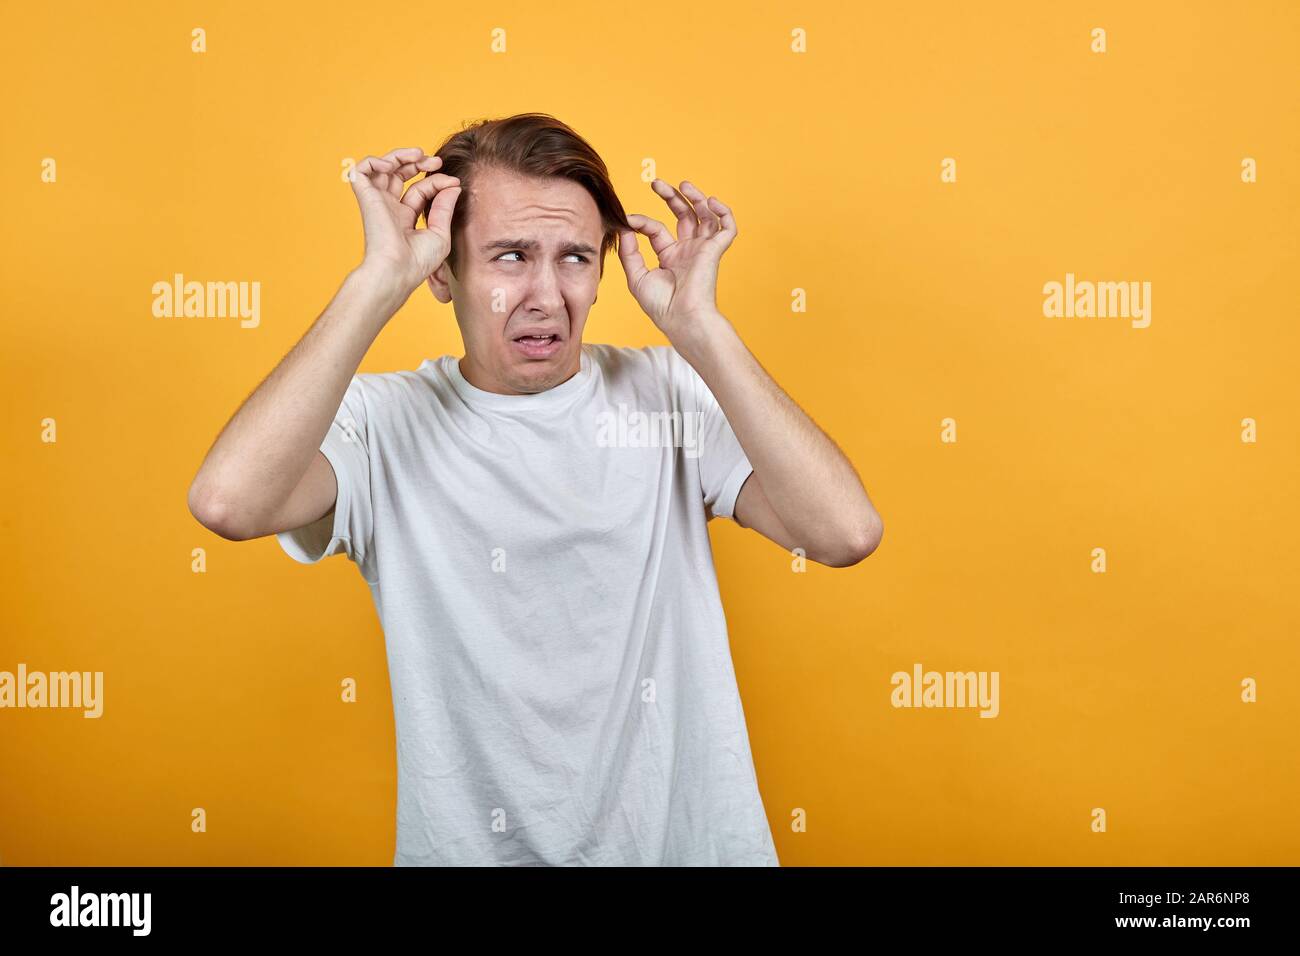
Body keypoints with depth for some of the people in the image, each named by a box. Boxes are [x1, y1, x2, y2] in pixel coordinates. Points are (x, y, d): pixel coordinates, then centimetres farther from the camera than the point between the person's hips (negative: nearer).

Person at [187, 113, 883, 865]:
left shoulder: (668, 393, -1)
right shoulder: (384, 422, -5)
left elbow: (847, 534, -13)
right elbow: (228, 501, -24)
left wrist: (699, 326, -15)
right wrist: (380, 280, -18)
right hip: (474, 845, 0)